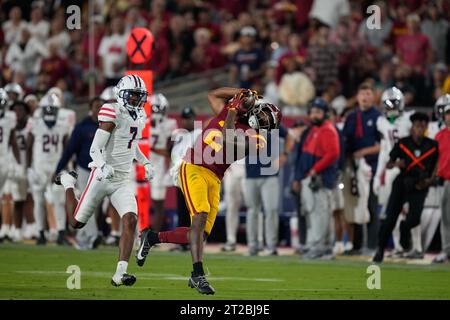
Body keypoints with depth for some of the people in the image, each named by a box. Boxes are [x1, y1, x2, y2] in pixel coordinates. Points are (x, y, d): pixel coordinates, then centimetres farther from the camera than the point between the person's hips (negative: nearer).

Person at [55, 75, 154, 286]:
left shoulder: (140, 117, 9)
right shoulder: (113, 115, -15)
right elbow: (95, 149, -18)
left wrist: (145, 163, 15)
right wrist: (102, 167, -37)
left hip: (123, 180, 5)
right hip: (102, 178, -5)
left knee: (130, 221, -18)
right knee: (77, 222, 8)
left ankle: (119, 275, -18)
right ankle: (68, 182, 39)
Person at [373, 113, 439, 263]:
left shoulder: (432, 146, 2)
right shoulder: (402, 143, 1)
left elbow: (436, 166, 12)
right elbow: (388, 164, 5)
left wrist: (430, 180, -6)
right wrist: (395, 164, -18)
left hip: (419, 187, 0)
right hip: (401, 183, 0)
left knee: (414, 219, -15)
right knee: (390, 218, -6)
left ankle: (404, 228, 22)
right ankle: (380, 249, 6)